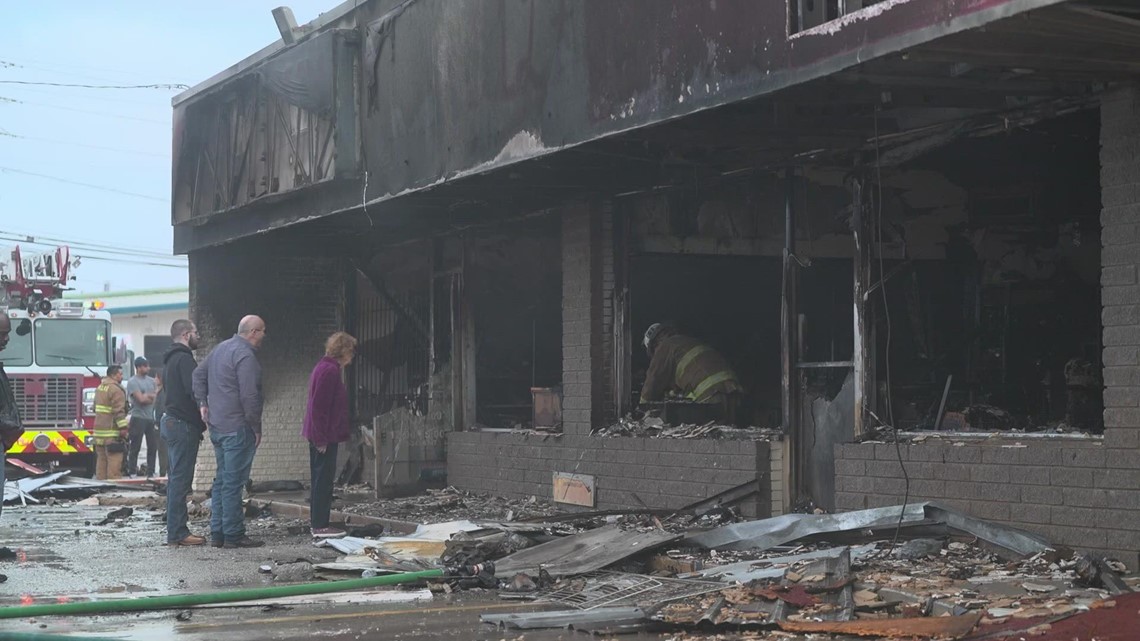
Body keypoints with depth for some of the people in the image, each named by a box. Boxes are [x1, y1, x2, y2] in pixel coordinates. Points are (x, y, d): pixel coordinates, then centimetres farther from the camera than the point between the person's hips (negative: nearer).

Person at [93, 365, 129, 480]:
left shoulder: (100, 387, 18)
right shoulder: (115, 389, -13)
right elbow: (118, 411, -20)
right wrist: (123, 427, -22)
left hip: (99, 428, 10)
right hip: (112, 431, -10)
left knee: (101, 458, 14)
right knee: (114, 459, -10)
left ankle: (100, 479, 16)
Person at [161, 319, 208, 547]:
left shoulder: (170, 360, 19)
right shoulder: (184, 358, -13)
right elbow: (194, 390, -22)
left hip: (170, 422, 11)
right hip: (183, 424, -11)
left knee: (176, 479, 12)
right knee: (180, 479, -9)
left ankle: (176, 531, 16)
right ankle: (178, 534, -9)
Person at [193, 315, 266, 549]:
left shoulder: (221, 348, 14)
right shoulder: (245, 355, -16)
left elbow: (199, 374, 22)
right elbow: (249, 396, -20)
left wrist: (202, 402, 16)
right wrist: (256, 428, -12)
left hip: (216, 426, 9)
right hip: (237, 428, -9)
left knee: (222, 480, 14)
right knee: (233, 482, -6)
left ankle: (217, 533, 16)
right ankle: (233, 535, -2)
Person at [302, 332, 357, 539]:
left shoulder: (324, 367, 16)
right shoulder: (329, 370, -16)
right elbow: (320, 407, -21)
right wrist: (321, 439, -21)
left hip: (321, 436, 10)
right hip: (325, 436, -10)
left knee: (321, 480, 13)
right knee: (323, 480, -6)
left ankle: (318, 524, 18)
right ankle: (320, 526, -3)